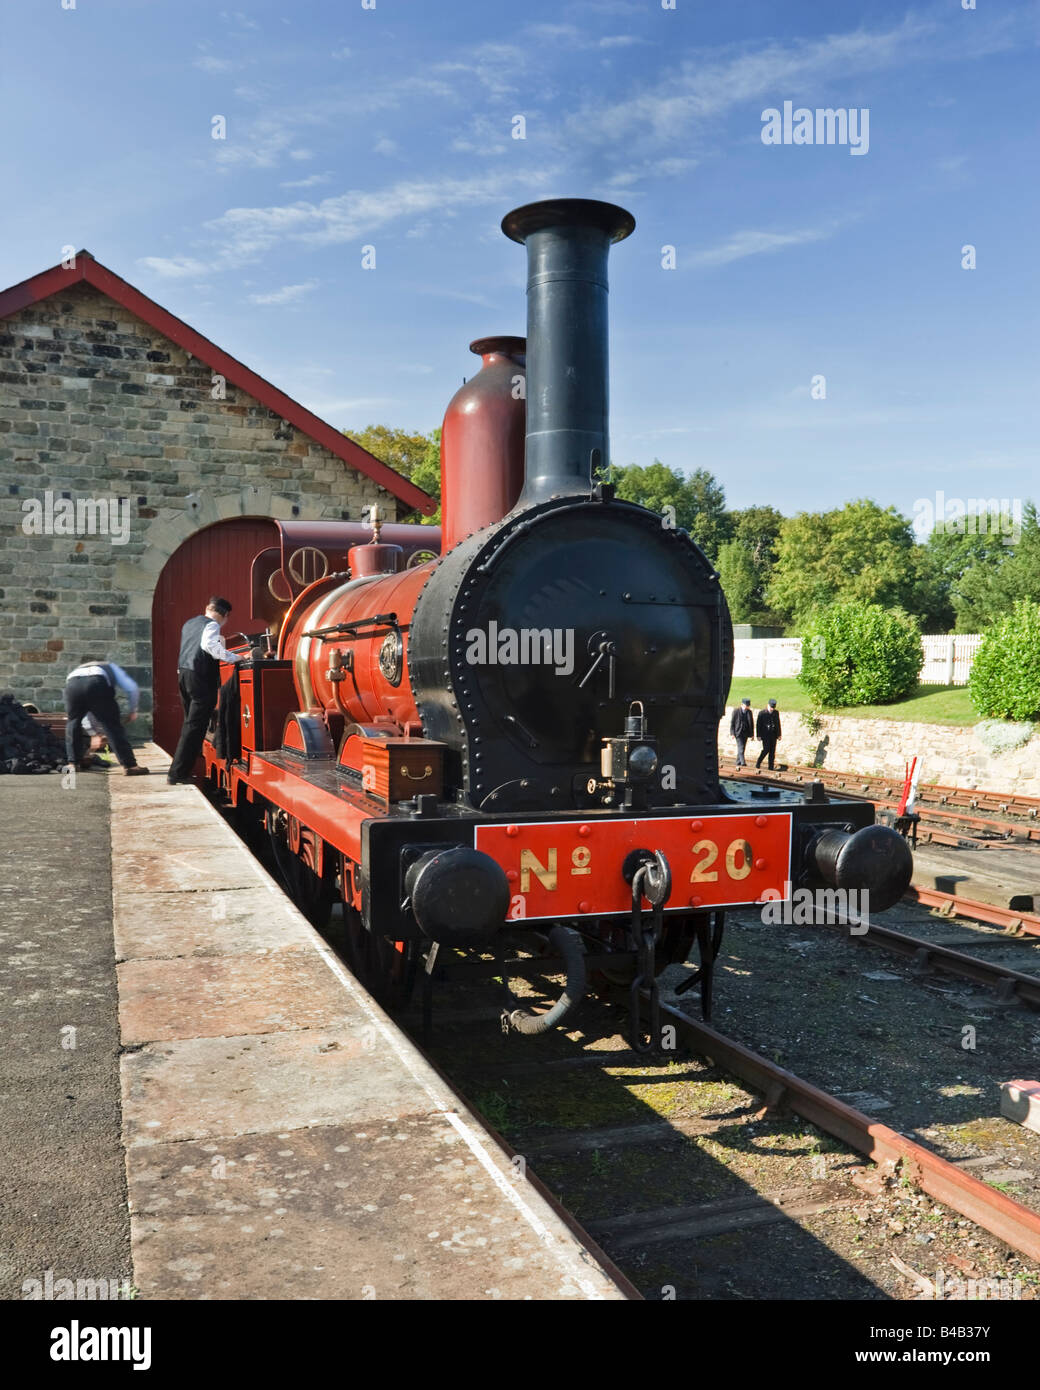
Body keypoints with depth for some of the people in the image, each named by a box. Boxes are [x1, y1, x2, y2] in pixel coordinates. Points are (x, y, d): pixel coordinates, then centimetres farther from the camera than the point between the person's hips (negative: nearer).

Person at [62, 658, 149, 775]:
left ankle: (74, 762, 31)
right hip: (98, 685, -3)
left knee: (73, 722, 28)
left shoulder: (75, 670, 47)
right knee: (113, 726, 3)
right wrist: (133, 710, 38)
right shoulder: (110, 666, 41)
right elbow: (131, 688, 23)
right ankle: (130, 765, 0)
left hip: (72, 685, 3)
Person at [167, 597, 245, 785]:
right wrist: (235, 657, -19)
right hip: (201, 677, -9)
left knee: (190, 722, 18)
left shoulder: (189, 623, 20)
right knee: (196, 725, -7)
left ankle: (182, 771, 21)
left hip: (183, 673, 9)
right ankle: (177, 773, -10)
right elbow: (209, 644, -24)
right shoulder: (212, 625, -6)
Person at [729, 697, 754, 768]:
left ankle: (738, 762, 19)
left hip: (745, 733, 4)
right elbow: (732, 723, -2)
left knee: (742, 748, 9)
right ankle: (743, 762, -22)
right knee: (740, 748, -14)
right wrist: (732, 733, -9)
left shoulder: (749, 712, 7)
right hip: (738, 732, -4)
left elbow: (752, 724, 10)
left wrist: (752, 735, 6)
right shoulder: (736, 711, -4)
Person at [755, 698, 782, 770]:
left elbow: (778, 724, 14)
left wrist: (779, 735, 10)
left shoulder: (776, 713, 9)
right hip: (765, 735, -4)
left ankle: (771, 767, 5)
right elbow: (758, 725, -2)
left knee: (772, 751, 1)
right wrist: (758, 735, -7)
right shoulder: (762, 713, -3)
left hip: (773, 735, 4)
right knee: (766, 749, -13)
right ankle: (758, 763, 3)